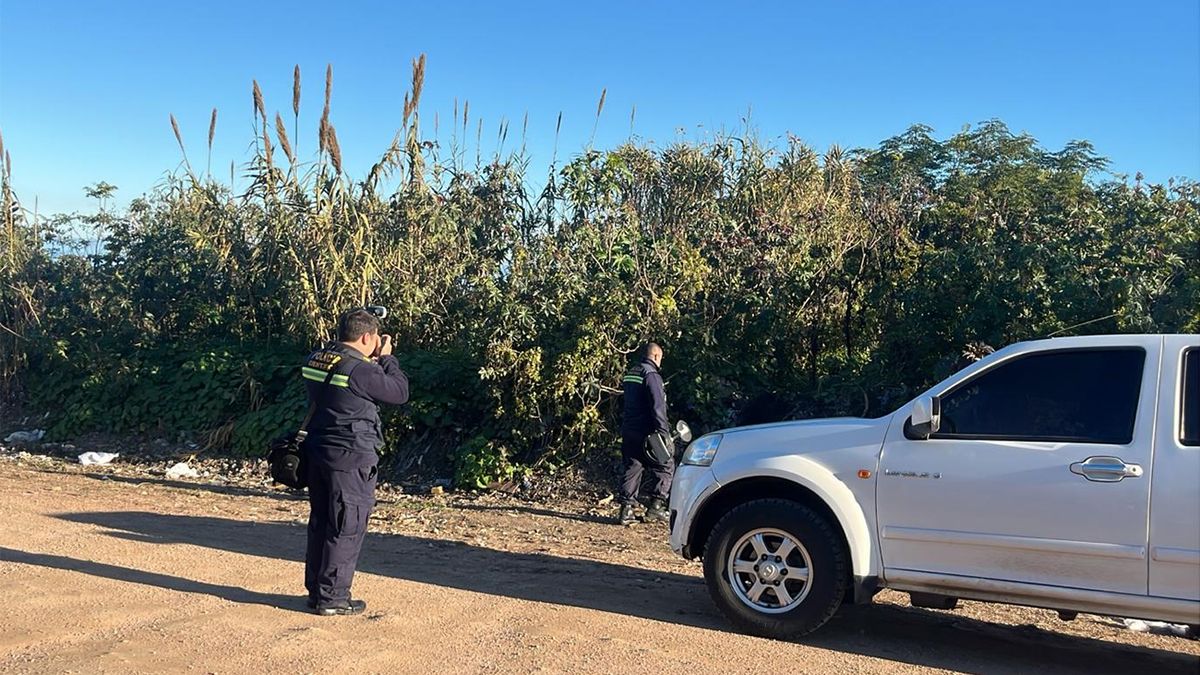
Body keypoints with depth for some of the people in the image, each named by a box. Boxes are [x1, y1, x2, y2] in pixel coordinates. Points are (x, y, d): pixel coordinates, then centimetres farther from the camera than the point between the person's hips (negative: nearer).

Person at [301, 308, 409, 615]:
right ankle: (332, 597, 7)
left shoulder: (315, 360, 5)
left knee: (320, 523, 17)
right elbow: (400, 392, -9)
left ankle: (316, 590, 27)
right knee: (347, 529, 1)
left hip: (318, 454, 9)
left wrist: (372, 361, 13)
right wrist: (386, 358, 2)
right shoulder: (360, 370, -20)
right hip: (351, 460, -9)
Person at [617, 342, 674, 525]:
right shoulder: (651, 374, -13)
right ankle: (656, 506, 1)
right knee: (666, 467, 5)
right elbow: (657, 406, -19)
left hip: (628, 431, 8)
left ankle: (626, 510, 6)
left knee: (631, 469, 9)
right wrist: (664, 432, -19)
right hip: (645, 433, -8)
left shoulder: (630, 373, 14)